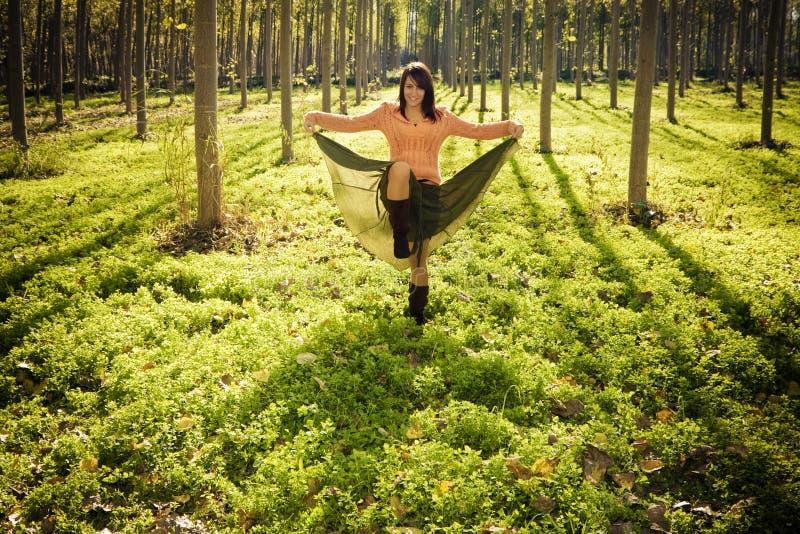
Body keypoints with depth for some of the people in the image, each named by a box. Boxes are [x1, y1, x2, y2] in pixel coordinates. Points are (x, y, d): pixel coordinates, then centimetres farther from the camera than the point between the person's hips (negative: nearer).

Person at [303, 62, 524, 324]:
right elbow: (350, 123, -1)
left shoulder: (441, 118, 10)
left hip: (427, 190, 1)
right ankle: (399, 234, -23)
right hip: (397, 191, -1)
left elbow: (477, 130, 9)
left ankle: (417, 313, 18)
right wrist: (317, 117, -15)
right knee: (400, 168, -38)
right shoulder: (388, 113, 7)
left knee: (419, 263, -2)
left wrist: (509, 127, -6)